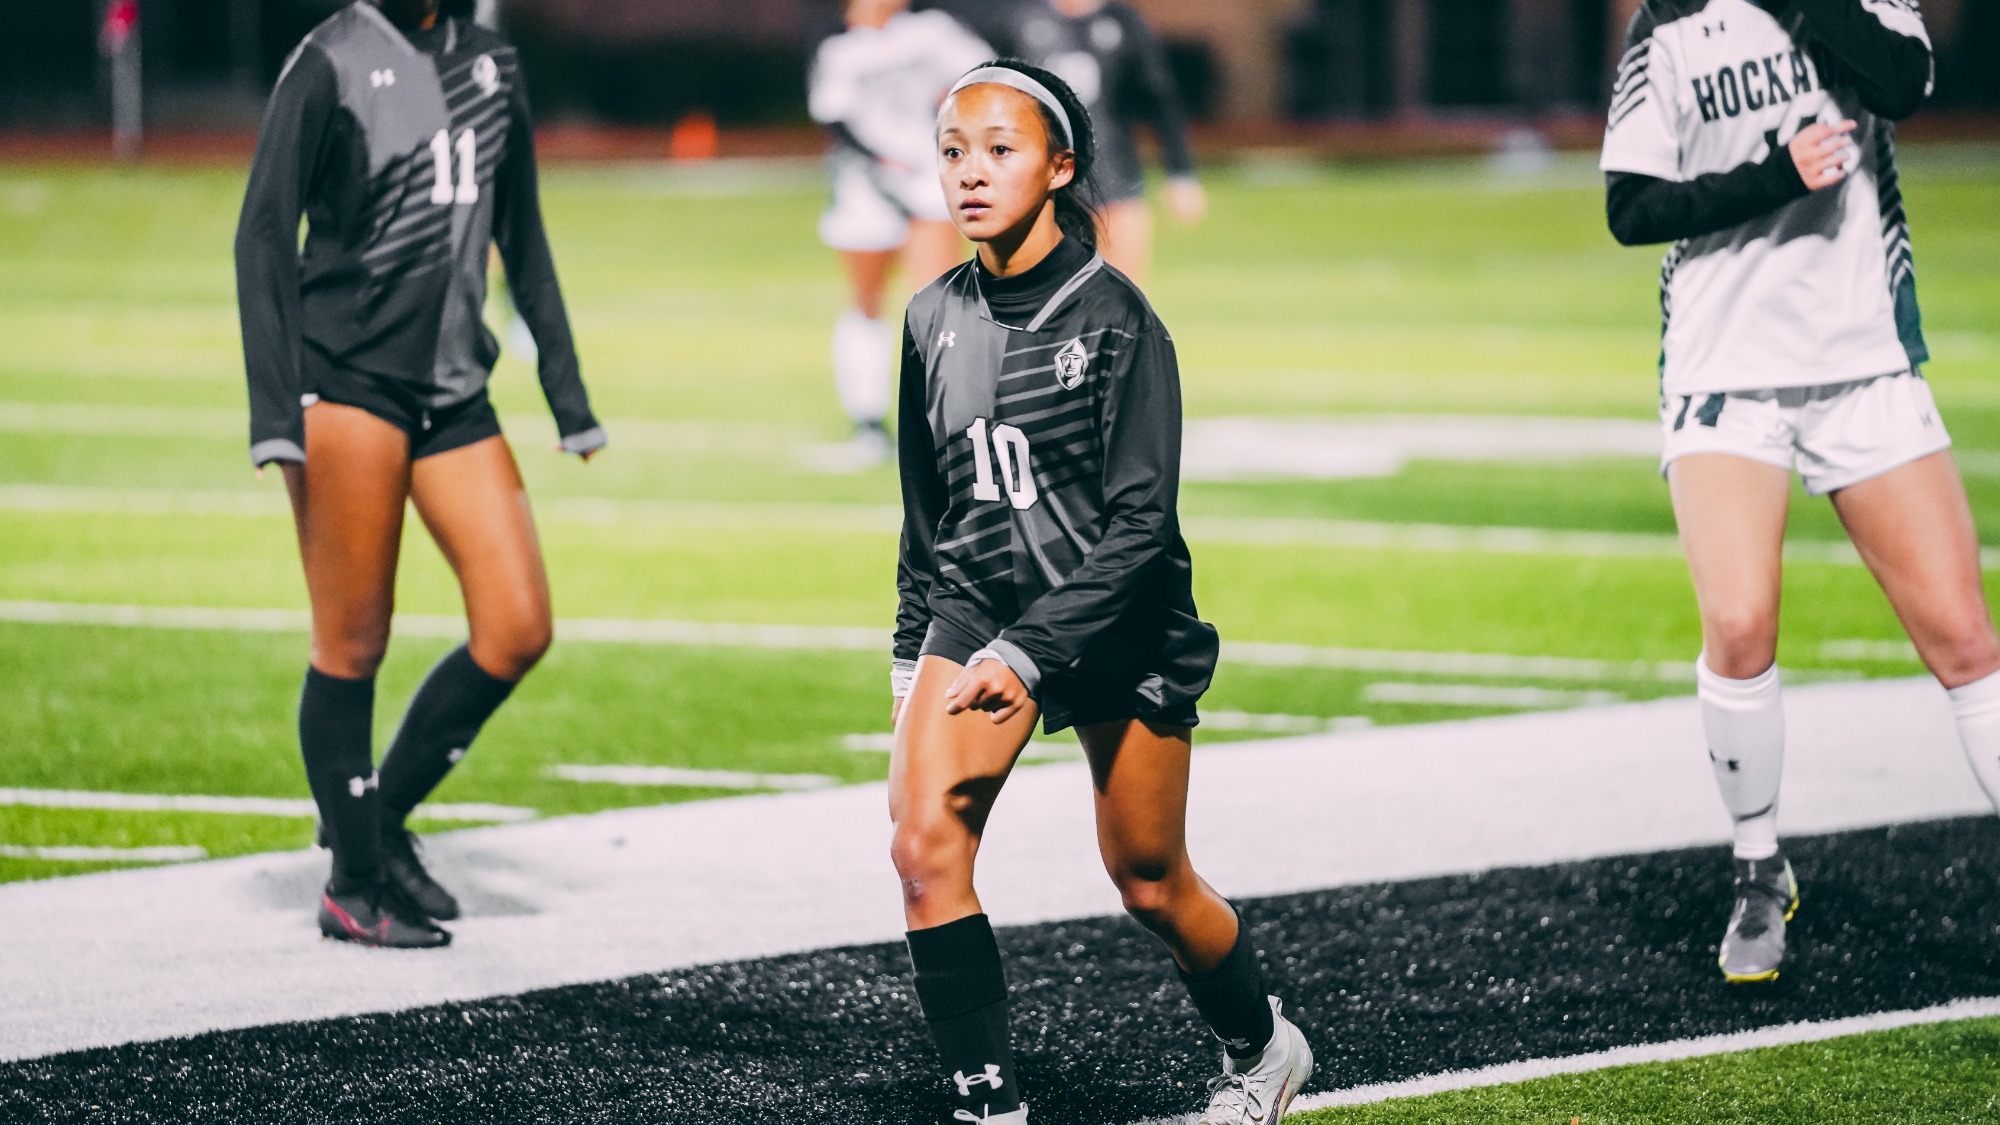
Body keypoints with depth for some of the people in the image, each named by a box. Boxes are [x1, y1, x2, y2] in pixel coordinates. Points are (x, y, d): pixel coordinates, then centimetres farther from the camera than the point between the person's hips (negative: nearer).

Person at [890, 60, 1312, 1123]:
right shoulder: (935, 320, 0)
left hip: (1117, 624, -4)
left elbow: (1140, 523, -19)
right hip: (978, 604, 4)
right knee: (923, 845, -17)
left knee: (1149, 884, 10)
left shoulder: (1114, 317, -15)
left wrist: (1028, 652, -25)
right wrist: (913, 657, 16)